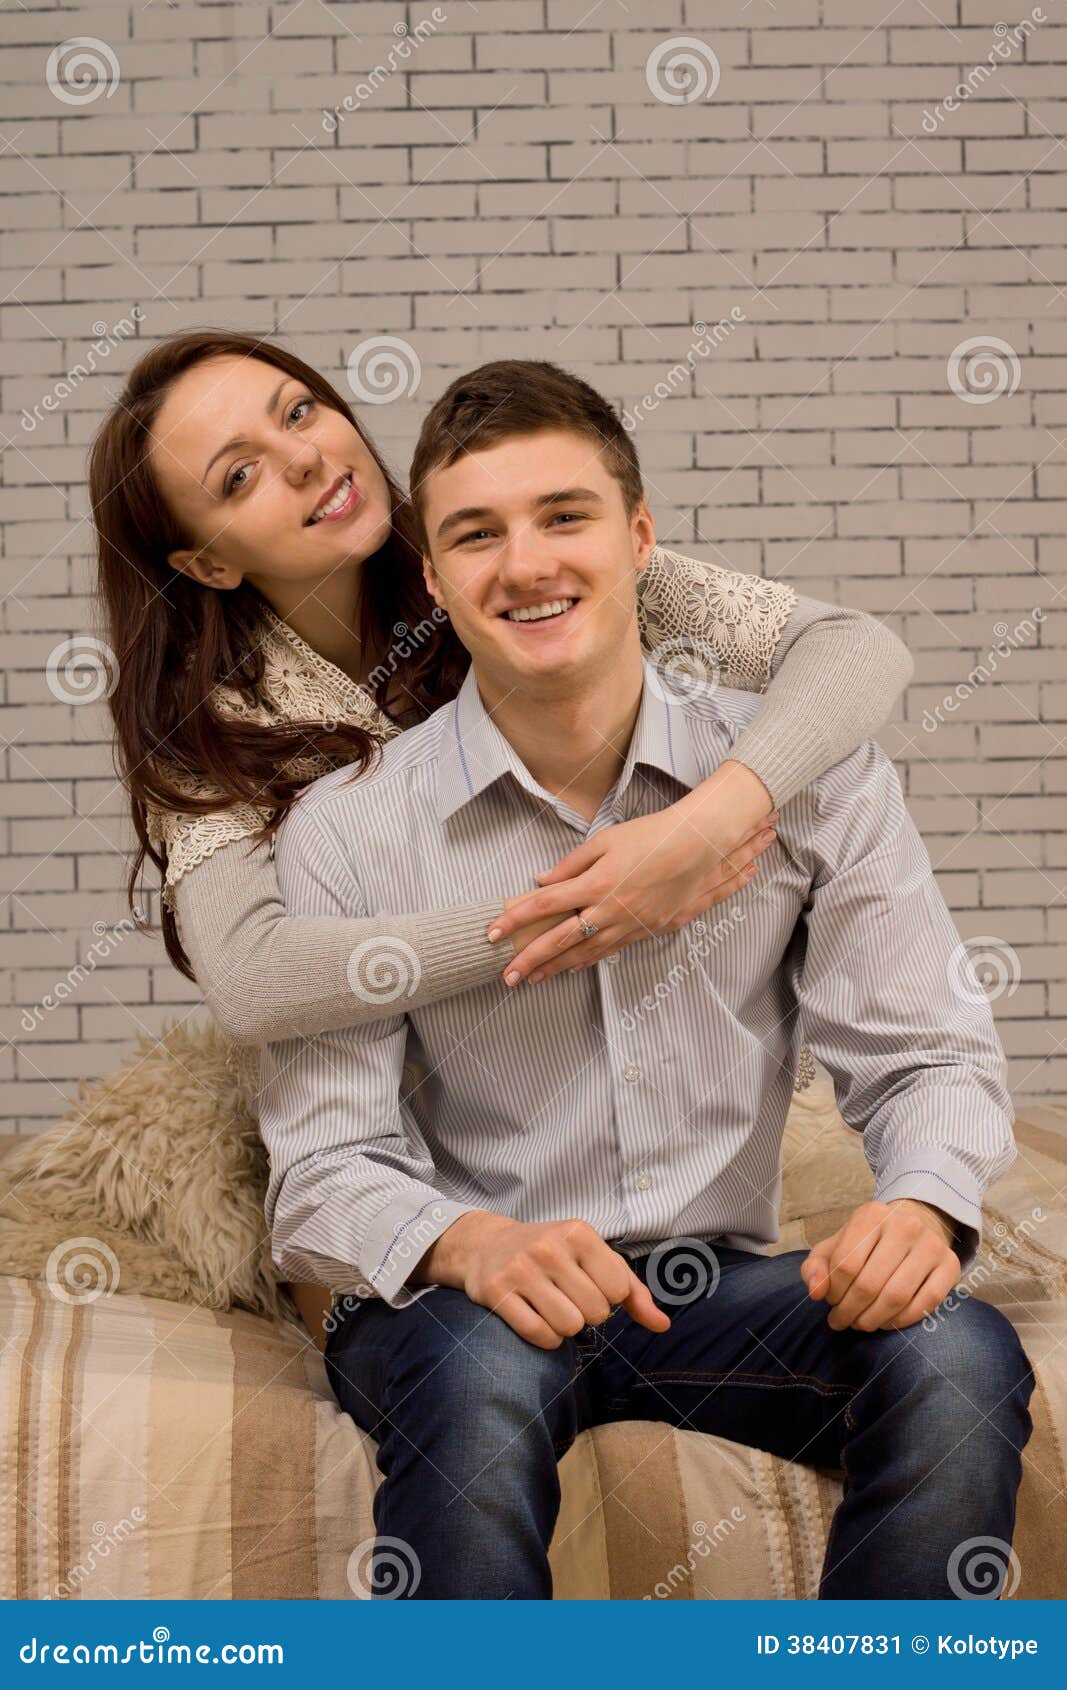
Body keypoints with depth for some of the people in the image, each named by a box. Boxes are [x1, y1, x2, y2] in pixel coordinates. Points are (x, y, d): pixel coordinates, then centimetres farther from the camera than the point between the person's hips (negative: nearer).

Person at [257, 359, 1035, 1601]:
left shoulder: (809, 773, -3)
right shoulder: (347, 833, -8)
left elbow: (925, 1052, 0)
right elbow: (324, 1167, -9)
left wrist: (922, 1202, -22)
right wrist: (470, 1245, -31)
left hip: (718, 1281, 2)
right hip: (456, 1298, -2)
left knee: (959, 1358, -26)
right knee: (486, 1375, -36)